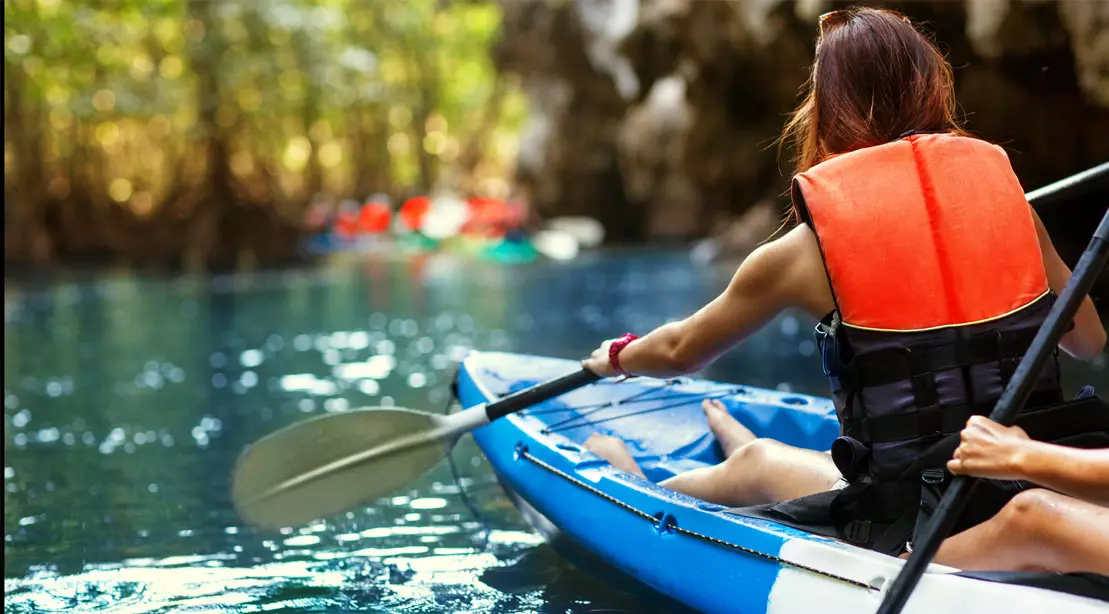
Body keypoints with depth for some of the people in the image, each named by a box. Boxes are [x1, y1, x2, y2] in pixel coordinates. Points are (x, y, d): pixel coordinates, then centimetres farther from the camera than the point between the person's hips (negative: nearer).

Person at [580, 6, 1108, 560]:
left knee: (757, 464, 25)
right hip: (1042, 501, 4)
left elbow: (681, 350, 11)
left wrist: (617, 357, 33)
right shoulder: (1002, 190, 1)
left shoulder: (804, 249, -6)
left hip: (916, 527, -3)